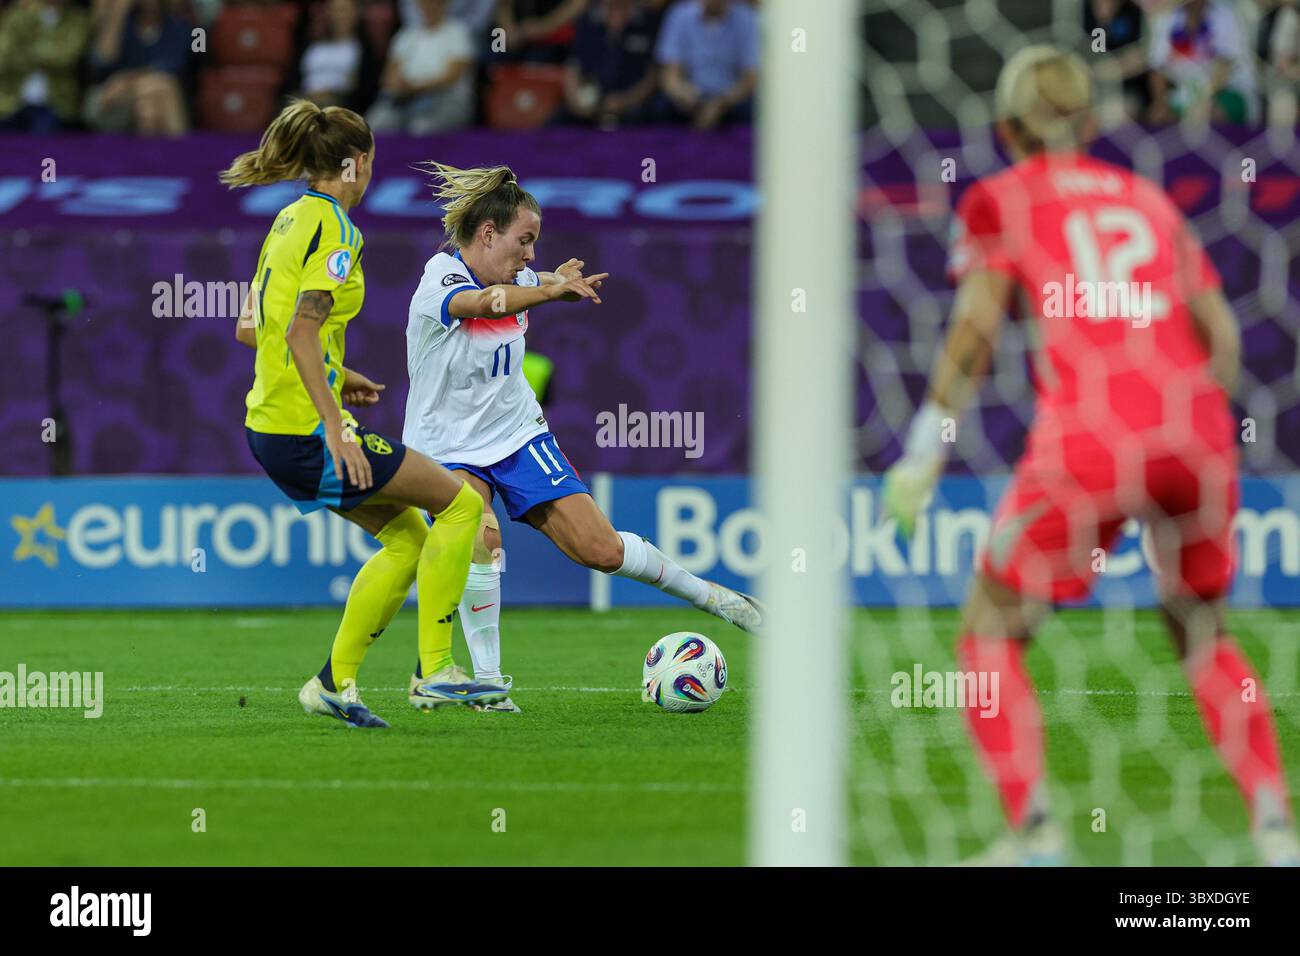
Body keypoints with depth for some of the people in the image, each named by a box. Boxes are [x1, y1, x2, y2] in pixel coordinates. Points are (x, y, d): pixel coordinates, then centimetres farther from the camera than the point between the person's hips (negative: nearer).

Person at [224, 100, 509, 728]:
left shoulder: (292, 219, 14)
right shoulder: (334, 229, -14)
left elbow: (249, 329, 20)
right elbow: (301, 332, -25)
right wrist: (337, 429, -28)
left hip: (270, 428, 10)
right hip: (304, 433, -10)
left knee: (407, 536, 18)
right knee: (461, 504, -2)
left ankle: (334, 683, 16)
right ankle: (435, 672, -2)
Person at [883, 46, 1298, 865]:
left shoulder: (998, 202, 11)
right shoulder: (1148, 199, 23)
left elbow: (977, 328, -2)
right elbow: (1223, 335, 18)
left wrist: (925, 454, -1)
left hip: (1088, 440, -4)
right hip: (1197, 430, 4)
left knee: (992, 634, 12)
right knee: (1203, 633, 24)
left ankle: (1034, 831, -3)